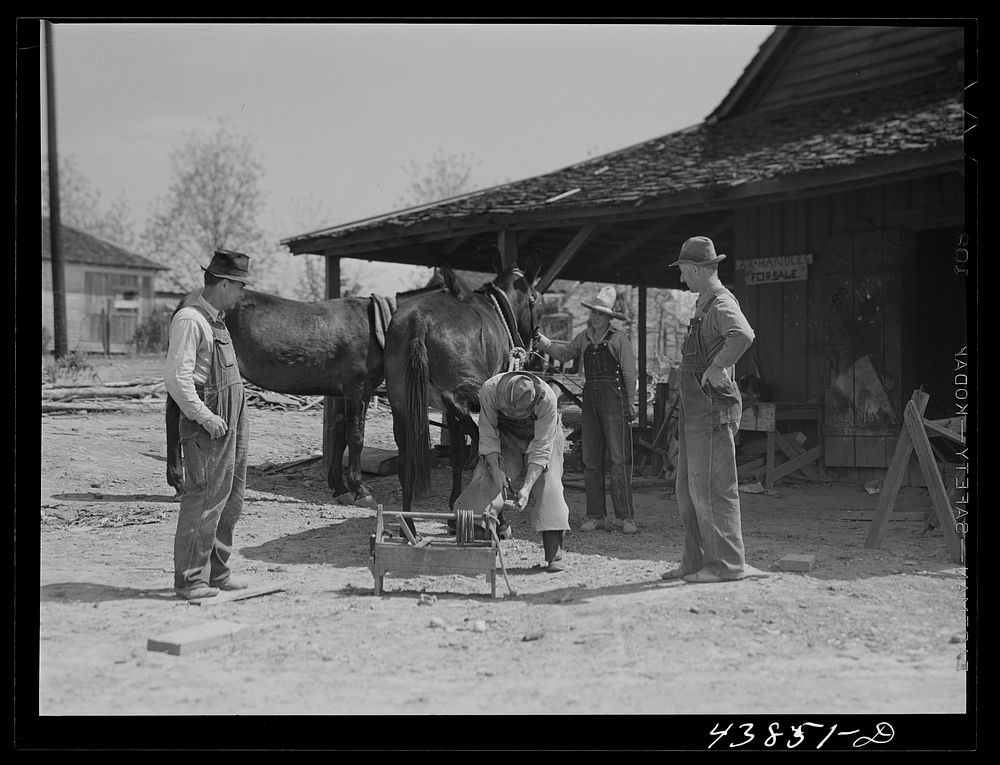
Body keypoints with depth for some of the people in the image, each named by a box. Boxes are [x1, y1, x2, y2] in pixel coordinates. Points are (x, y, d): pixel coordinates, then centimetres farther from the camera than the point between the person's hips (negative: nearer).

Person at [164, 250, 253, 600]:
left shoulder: (216, 319, 16)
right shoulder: (189, 319, -14)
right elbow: (176, 379, -21)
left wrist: (235, 418, 15)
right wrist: (205, 418, -20)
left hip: (233, 422, 10)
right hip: (208, 426, -10)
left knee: (231, 500, 15)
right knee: (203, 500, -5)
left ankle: (216, 571, 26)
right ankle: (190, 580, 5)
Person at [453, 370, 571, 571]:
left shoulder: (547, 399, -37)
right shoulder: (489, 390, -33)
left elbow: (542, 448, -32)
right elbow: (488, 434, -19)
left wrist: (527, 487, -38)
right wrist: (495, 469, -29)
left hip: (542, 435, -2)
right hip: (505, 435, 2)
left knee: (548, 488, -18)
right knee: (485, 483, -12)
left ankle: (554, 556, -13)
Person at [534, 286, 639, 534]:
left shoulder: (619, 338, -3)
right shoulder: (584, 338, 13)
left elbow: (630, 373, -3)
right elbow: (563, 353, 24)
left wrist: (630, 403, -5)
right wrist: (541, 340, 12)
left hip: (614, 401, -6)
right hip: (590, 400, 6)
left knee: (619, 460, -8)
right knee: (591, 460, 6)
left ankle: (625, 516, -6)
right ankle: (595, 516, 11)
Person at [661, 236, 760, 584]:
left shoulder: (722, 303, -13)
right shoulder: (703, 304, 19)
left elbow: (743, 335, -34)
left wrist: (716, 368, -26)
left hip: (713, 408, -10)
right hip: (694, 408, 10)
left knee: (712, 488, -8)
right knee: (688, 489, 13)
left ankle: (728, 564, -2)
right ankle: (696, 561, 20)